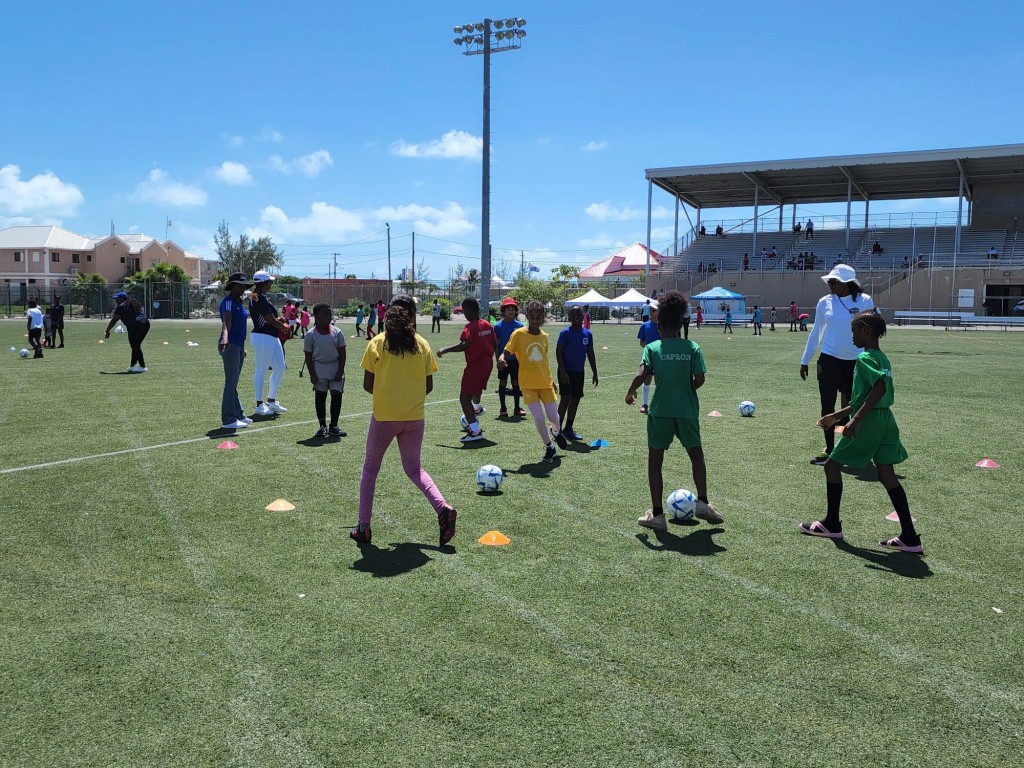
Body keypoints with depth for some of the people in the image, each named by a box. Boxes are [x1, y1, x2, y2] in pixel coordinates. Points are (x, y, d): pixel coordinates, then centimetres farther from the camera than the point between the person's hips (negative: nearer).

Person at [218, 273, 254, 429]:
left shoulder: (240, 302, 15)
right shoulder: (228, 302, -13)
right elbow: (226, 321, -31)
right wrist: (224, 337, -49)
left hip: (239, 345, 9)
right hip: (230, 345, -9)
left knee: (233, 382, 16)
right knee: (231, 382, -7)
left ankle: (238, 415, 24)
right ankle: (228, 420, -3)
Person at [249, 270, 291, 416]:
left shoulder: (255, 298, 14)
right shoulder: (261, 299, -18)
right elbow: (271, 320, -18)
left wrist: (278, 321, 0)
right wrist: (284, 326, 1)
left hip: (272, 338, 10)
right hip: (263, 337, -10)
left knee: (280, 368, 15)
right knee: (261, 371, 0)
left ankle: (271, 402, 24)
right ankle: (259, 405, 10)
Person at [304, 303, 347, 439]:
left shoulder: (337, 333, -1)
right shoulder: (311, 335, -6)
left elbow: (342, 353, 1)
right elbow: (308, 356, -3)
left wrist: (340, 371, -5)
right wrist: (312, 374, -8)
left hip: (335, 368, 1)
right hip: (319, 368, -1)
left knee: (337, 395, -2)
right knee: (320, 396, 6)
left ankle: (333, 426, 9)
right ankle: (322, 426, 17)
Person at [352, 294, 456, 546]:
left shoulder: (377, 343, -5)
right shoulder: (422, 344, 0)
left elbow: (367, 385, -4)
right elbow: (428, 386, 2)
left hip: (383, 416, -2)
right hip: (414, 417, 2)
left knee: (370, 468, 16)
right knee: (414, 468, 18)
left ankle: (363, 527, 17)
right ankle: (443, 508, -3)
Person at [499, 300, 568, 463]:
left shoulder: (544, 336, 4)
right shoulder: (518, 334, -9)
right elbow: (506, 352, -10)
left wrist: (551, 381, 19)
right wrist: (501, 359, -33)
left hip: (545, 383, 3)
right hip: (528, 384, -3)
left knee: (553, 417, 1)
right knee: (539, 418, -9)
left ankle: (556, 431, 39)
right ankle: (549, 448, 14)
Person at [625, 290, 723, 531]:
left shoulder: (652, 348, -5)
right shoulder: (693, 347, -1)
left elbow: (641, 375, -17)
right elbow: (700, 378, -7)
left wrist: (630, 392, 0)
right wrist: (686, 390, 12)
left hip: (660, 411, -1)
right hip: (687, 411, 2)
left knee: (655, 460, 9)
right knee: (696, 454, 22)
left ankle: (657, 514, 10)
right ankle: (703, 503, 16)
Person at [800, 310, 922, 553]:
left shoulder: (865, 358, -13)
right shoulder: (882, 357, 17)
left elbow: (880, 387, -28)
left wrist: (856, 419, -32)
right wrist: (837, 415, 28)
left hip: (867, 423, -9)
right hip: (885, 420, 9)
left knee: (832, 465, 7)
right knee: (887, 475, 7)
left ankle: (832, 524, 18)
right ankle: (909, 538, 5)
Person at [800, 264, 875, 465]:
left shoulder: (864, 301, -5)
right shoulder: (825, 302, 1)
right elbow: (816, 333, 9)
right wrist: (805, 360, 11)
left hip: (855, 362, -1)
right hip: (829, 360, 1)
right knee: (827, 406, 1)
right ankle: (829, 450, 10)